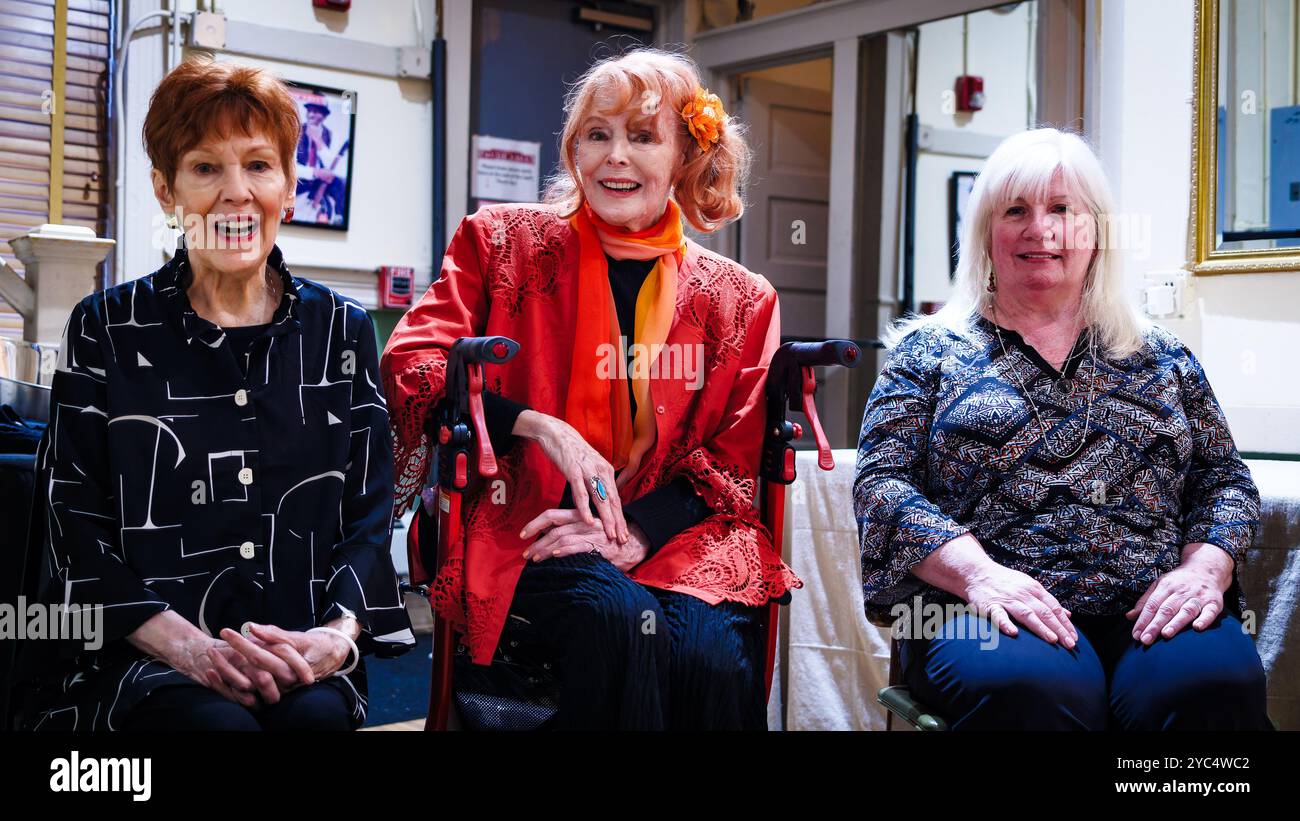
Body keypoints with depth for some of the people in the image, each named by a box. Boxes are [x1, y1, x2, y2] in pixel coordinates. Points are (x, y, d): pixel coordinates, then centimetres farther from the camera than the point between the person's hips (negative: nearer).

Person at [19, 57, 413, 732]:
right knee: (219, 722, -31)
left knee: (317, 716, -30)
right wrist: (183, 642, -16)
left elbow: (369, 517, 7)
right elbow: (76, 527, 0)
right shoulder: (106, 329, 6)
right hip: (138, 656, -1)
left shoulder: (341, 332, 11)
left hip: (299, 657, 1)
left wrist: (339, 635, -13)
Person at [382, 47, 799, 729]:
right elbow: (409, 365, 0)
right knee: (620, 615, -34)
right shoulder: (503, 242, 9)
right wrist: (542, 428, -14)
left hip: (673, 535, 2)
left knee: (716, 653, -30)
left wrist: (636, 531, -11)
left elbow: (735, 460, 8)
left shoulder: (737, 299, 11)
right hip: (522, 526, -1)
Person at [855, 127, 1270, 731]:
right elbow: (882, 483, 2)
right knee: (1026, 686, -37)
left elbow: (1224, 481, 17)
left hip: (1152, 613, 3)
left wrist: (1205, 568, -6)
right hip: (989, 611, -2)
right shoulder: (930, 351, 13)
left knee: (1213, 680, -32)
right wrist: (978, 573, -15)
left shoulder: (1162, 358, 20)